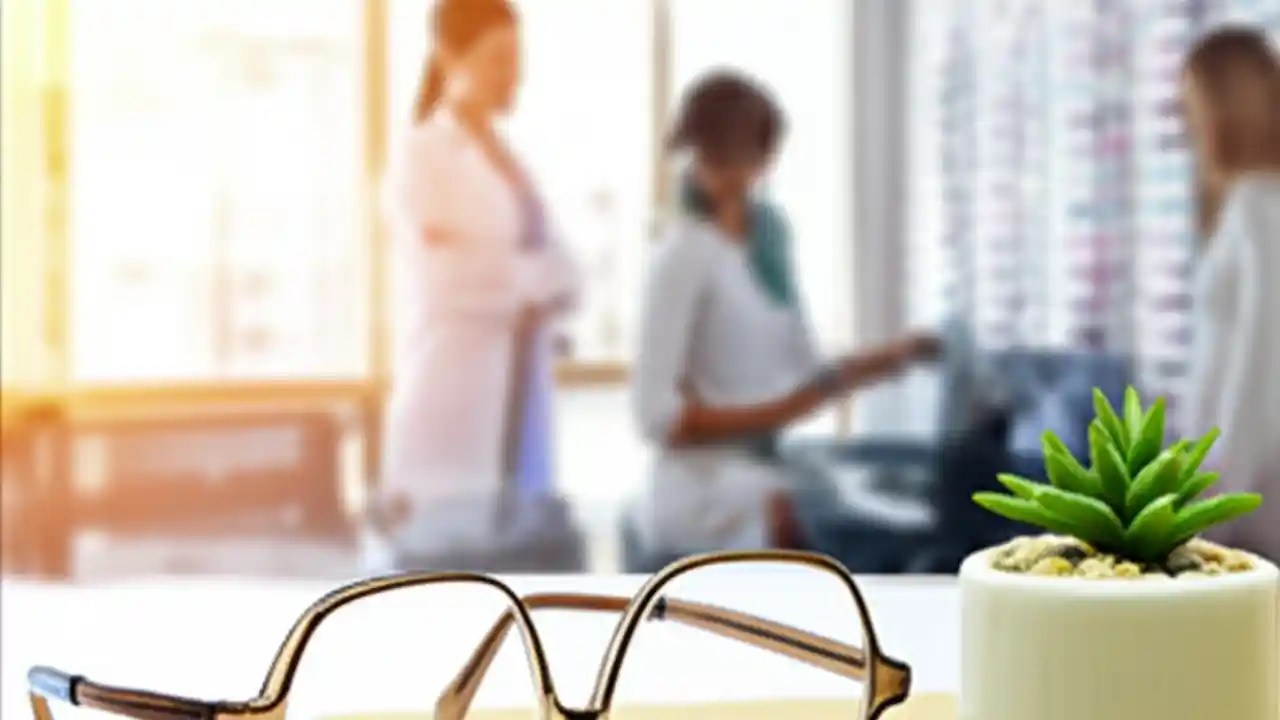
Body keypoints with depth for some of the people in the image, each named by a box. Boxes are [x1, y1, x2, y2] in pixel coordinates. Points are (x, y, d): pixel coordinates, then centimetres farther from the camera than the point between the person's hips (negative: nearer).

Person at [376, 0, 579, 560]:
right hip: (452, 400, -7)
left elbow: (562, 275, 10)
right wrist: (524, 278, -4)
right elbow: (441, 281, -15)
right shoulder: (422, 156, -5)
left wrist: (529, 290, -9)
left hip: (516, 402, 7)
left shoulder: (509, 161, 17)